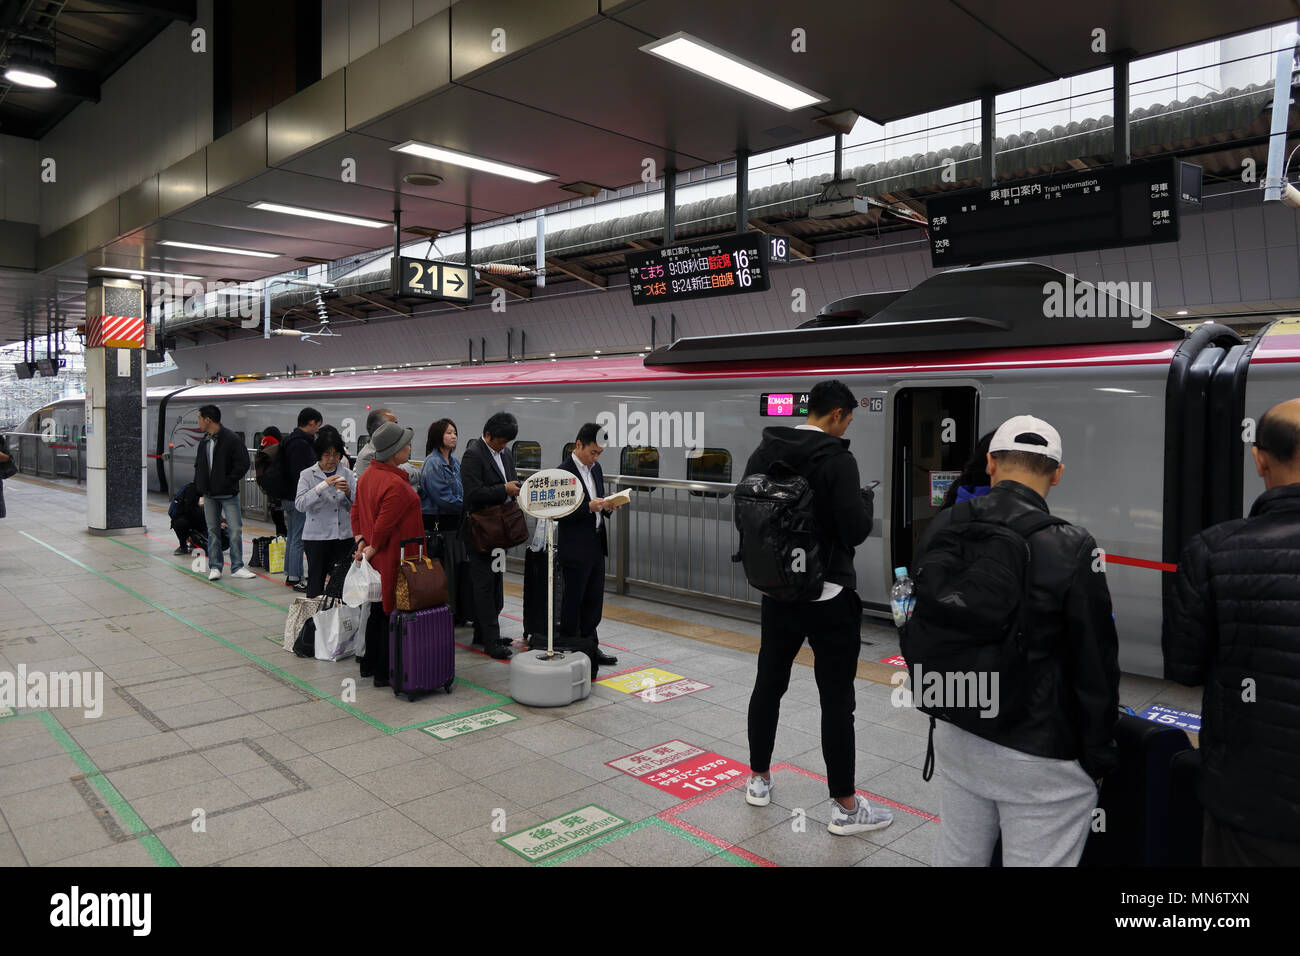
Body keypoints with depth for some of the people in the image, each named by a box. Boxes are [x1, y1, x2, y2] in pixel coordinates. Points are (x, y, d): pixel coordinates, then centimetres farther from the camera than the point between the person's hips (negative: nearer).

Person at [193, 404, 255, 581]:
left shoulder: (232, 439, -10)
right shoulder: (204, 441, 11)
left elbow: (243, 464, -14)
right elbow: (198, 465, 22)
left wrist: (228, 482, -14)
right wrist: (199, 484, 8)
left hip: (228, 494, -6)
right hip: (209, 495, 6)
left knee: (236, 530, -5)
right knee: (213, 530, 9)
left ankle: (237, 567, 3)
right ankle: (215, 567, 16)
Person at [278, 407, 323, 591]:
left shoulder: (291, 440, 16)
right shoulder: (301, 444, -18)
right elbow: (301, 474, -24)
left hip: (289, 497, 11)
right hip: (298, 499, -11)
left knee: (292, 537, 17)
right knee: (299, 539, -5)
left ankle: (290, 574, 26)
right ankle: (296, 579, -1)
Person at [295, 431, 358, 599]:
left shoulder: (347, 474, 8)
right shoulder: (307, 475, 1)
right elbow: (300, 504, -12)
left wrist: (348, 492, -16)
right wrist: (323, 486, -22)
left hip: (344, 536, 2)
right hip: (317, 536, -2)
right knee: (316, 584, 2)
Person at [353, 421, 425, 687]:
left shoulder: (367, 475, 6)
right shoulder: (396, 485, -24)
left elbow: (356, 511, 12)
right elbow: (383, 525, -24)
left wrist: (361, 541, 7)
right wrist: (370, 551, -10)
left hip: (377, 559, 9)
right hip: (393, 561, -9)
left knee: (377, 611, 20)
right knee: (392, 614, 2)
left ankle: (369, 665, 33)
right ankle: (385, 673, 12)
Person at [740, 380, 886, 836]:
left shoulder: (762, 455, 3)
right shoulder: (837, 459, -17)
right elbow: (856, 530, -19)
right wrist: (865, 498, 0)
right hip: (829, 596, -6)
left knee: (768, 684, 17)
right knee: (837, 700, 2)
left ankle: (759, 779, 30)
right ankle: (845, 807, 11)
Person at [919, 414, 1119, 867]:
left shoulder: (942, 529, -4)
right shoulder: (1069, 548, -20)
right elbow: (1095, 666, -12)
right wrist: (1097, 757, 2)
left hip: (958, 736, 6)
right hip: (1040, 759, -5)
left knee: (957, 856, 21)